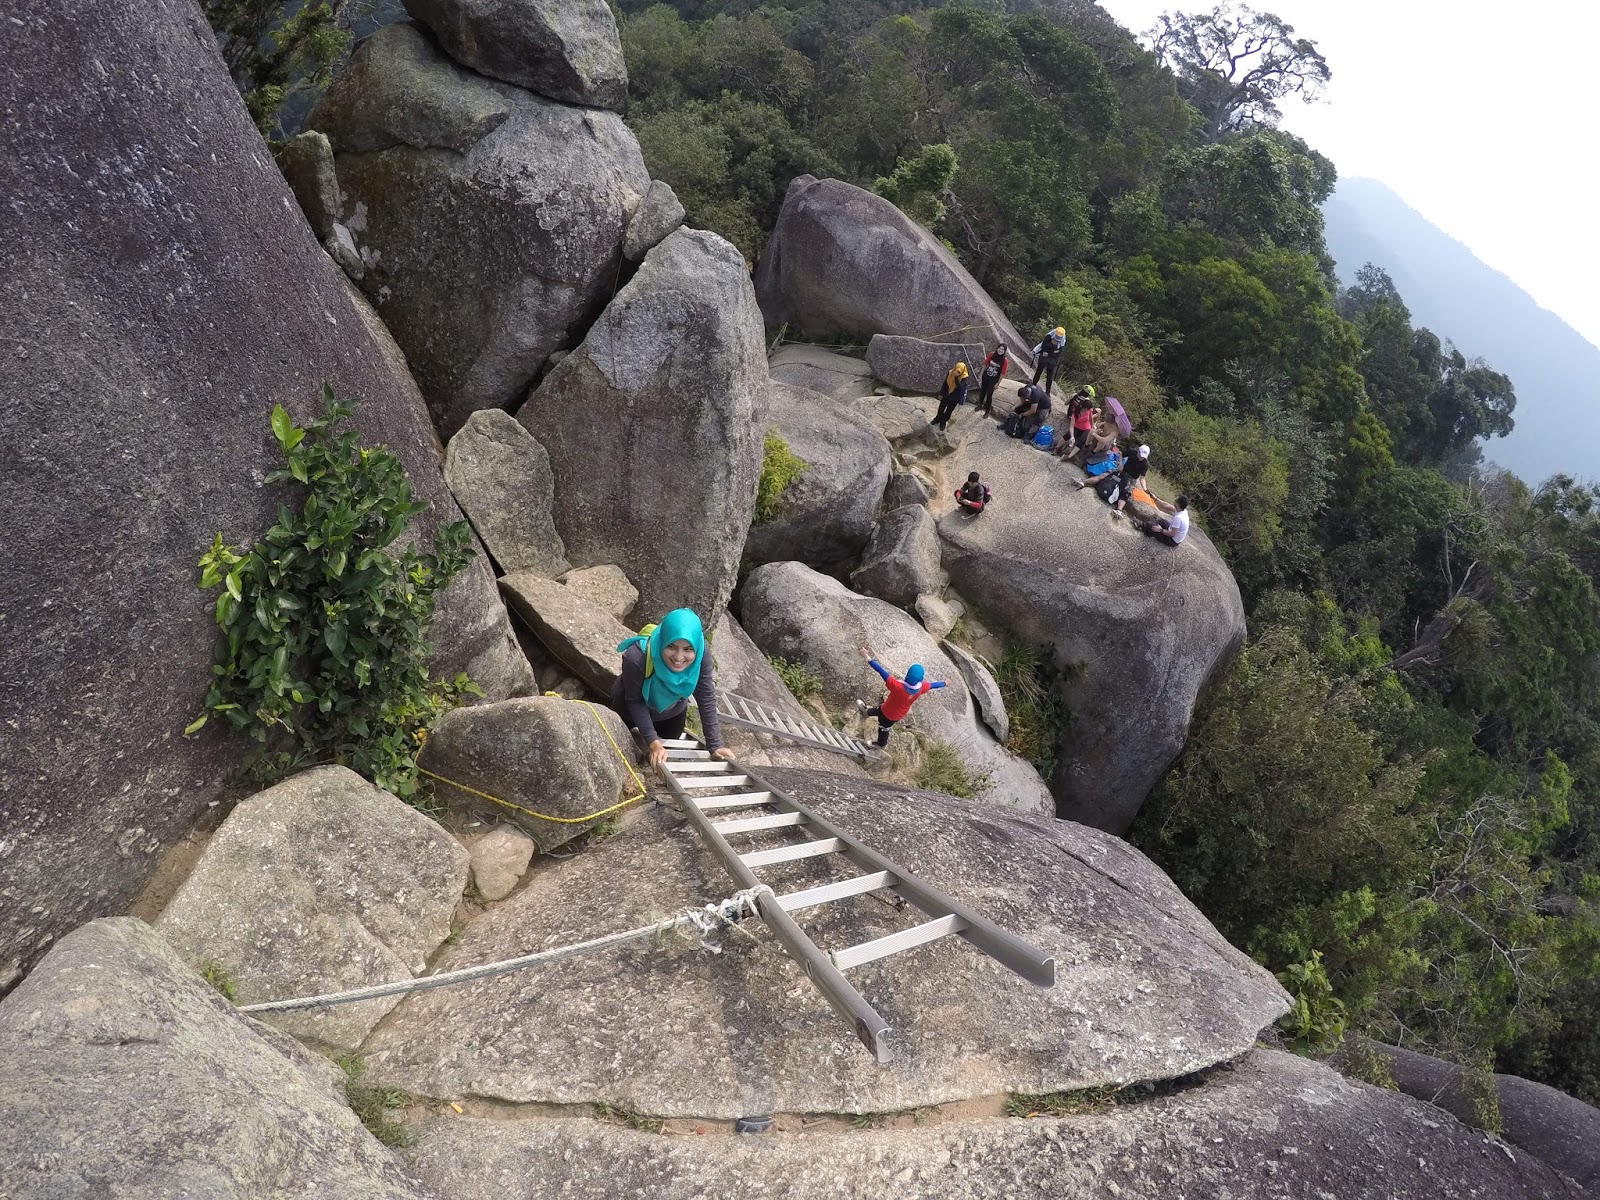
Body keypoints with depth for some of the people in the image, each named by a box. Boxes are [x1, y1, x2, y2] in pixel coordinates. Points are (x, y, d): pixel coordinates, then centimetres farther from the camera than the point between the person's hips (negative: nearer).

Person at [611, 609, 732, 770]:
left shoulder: (700, 655, -34)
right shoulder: (636, 657, -42)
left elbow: (707, 698, -25)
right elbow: (635, 702, -28)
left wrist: (715, 745, -26)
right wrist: (653, 743, -33)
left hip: (672, 711, 3)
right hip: (631, 710, -2)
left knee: (668, 756, 22)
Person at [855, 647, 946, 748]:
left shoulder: (898, 686, -45)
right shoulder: (921, 687, -28)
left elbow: (882, 672, -48)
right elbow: (933, 684, -6)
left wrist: (868, 658, -49)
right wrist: (944, 683, 15)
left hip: (888, 713, -5)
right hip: (900, 713, 5)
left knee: (884, 728, 26)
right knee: (879, 710, 35)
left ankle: (881, 745, 54)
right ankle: (867, 711, 66)